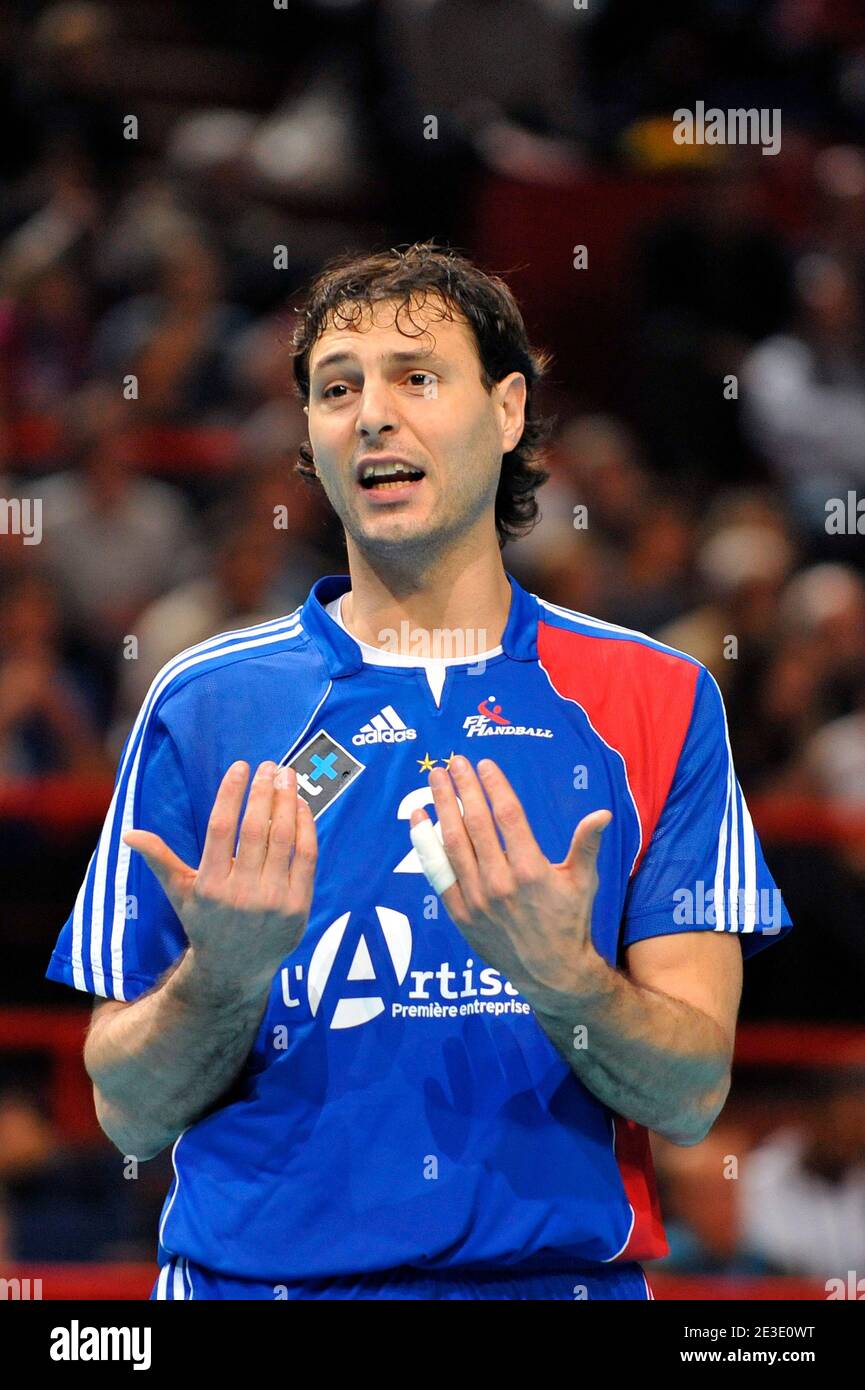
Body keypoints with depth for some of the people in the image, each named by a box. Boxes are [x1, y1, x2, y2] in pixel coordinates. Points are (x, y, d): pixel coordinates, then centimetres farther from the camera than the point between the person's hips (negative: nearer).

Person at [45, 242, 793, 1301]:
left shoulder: (657, 701, 3)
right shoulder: (203, 706, 4)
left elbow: (691, 1097, -3)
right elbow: (129, 1113, 2)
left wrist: (561, 976, -21)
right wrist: (225, 972, -17)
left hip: (562, 1274, 0)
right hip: (253, 1276, 0)